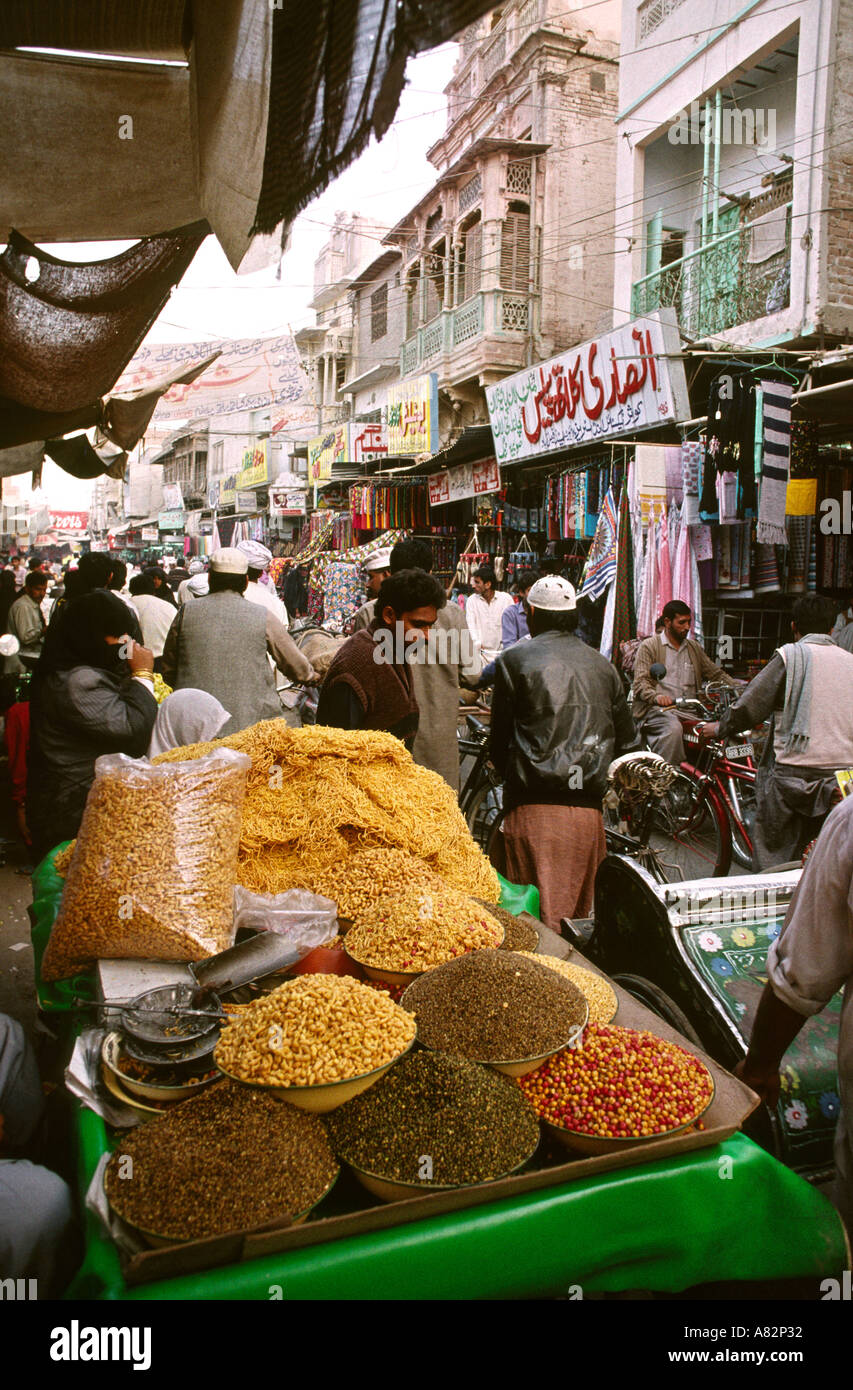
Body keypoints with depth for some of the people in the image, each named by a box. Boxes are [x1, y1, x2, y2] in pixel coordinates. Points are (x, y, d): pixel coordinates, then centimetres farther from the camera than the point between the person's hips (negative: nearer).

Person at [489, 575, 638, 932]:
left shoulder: (514, 660, 0)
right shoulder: (602, 665, 12)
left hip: (534, 806, -4)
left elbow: (499, 740, 4)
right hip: (588, 808, 4)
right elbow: (626, 739, 16)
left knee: (538, 921, -1)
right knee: (579, 912, 16)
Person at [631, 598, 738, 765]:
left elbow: (716, 673, 25)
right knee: (673, 728, -37)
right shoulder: (649, 646, 7)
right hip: (657, 709, -5)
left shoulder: (694, 648, 26)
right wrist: (656, 696, -25)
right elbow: (641, 682, -3)